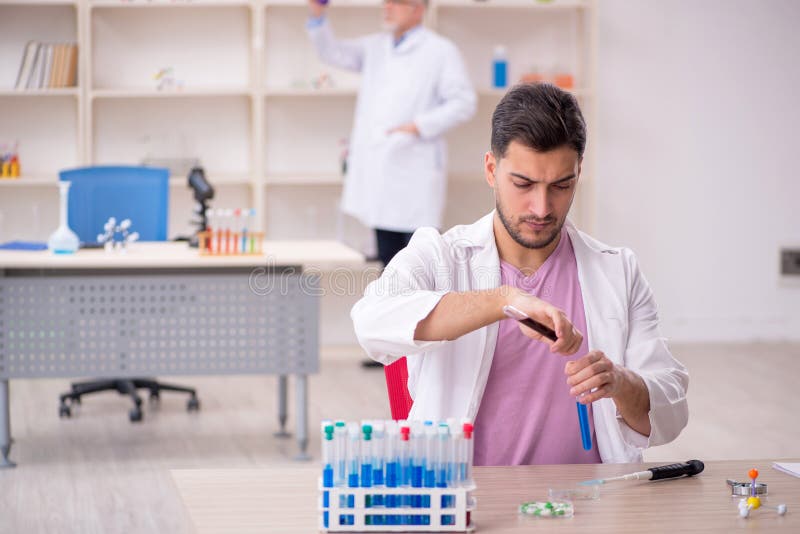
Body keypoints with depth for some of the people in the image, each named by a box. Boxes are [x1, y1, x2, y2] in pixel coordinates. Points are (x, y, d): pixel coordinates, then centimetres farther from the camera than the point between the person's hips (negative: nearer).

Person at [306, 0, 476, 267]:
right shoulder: (375, 47, 17)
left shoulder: (440, 51, -2)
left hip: (415, 172, -6)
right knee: (388, 255, 10)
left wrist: (419, 126, -17)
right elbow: (333, 52, 15)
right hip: (377, 171, 6)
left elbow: (463, 102, -7)